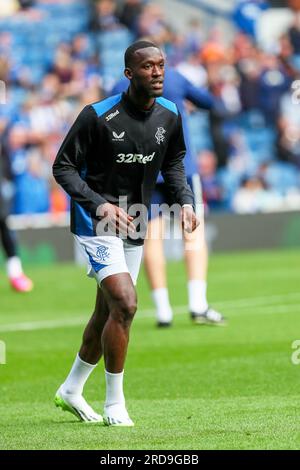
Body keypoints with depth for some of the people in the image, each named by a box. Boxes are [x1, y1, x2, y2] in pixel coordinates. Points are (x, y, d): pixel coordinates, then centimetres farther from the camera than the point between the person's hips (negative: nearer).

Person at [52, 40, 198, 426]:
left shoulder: (169, 116, -1)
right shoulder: (98, 116, -18)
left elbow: (173, 163, 16)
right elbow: (63, 167, -13)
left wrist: (185, 201, -2)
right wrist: (98, 204, -25)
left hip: (134, 225, 7)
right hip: (95, 222, -7)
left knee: (108, 313, 15)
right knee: (125, 304, -20)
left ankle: (71, 390, 35)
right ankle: (114, 406, -9)